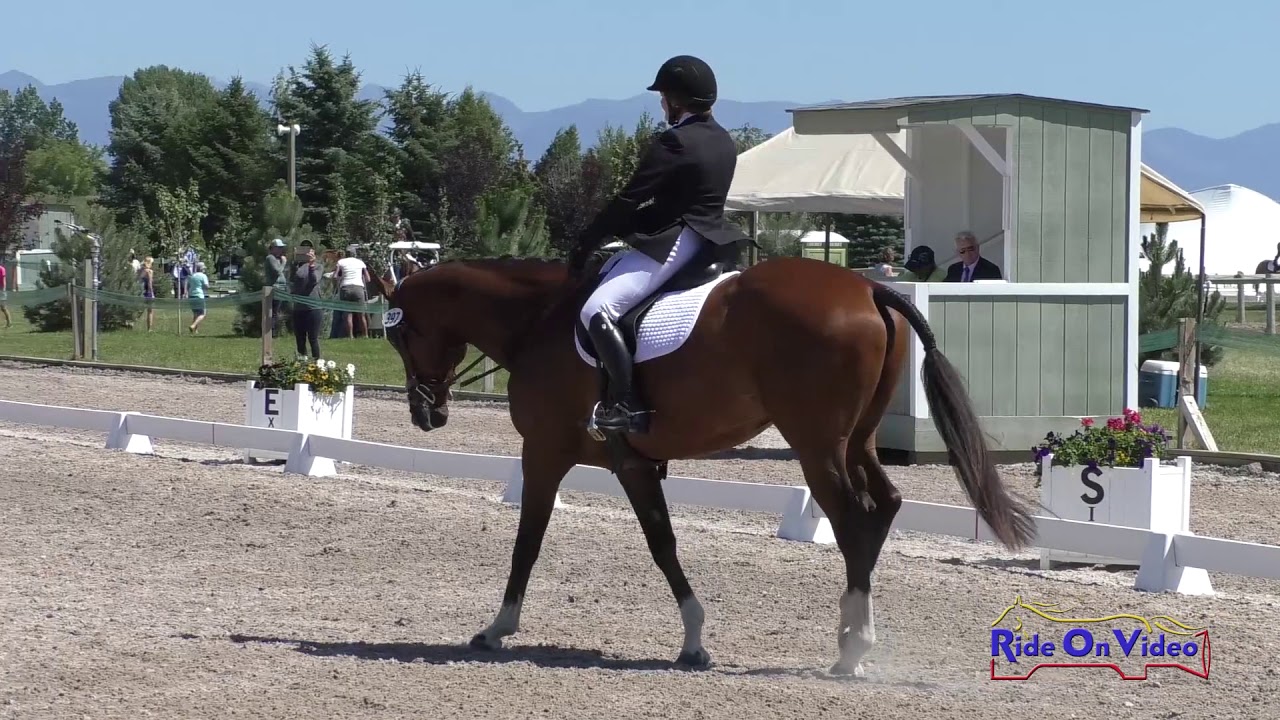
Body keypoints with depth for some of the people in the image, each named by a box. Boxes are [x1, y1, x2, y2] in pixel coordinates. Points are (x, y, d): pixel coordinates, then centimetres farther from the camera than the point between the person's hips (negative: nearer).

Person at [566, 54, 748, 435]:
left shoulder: (674, 142, -15)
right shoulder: (724, 141, 12)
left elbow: (628, 201, -15)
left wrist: (585, 244, -7)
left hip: (674, 242, -11)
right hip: (709, 238, 11)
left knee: (597, 311, -18)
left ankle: (627, 406, -26)